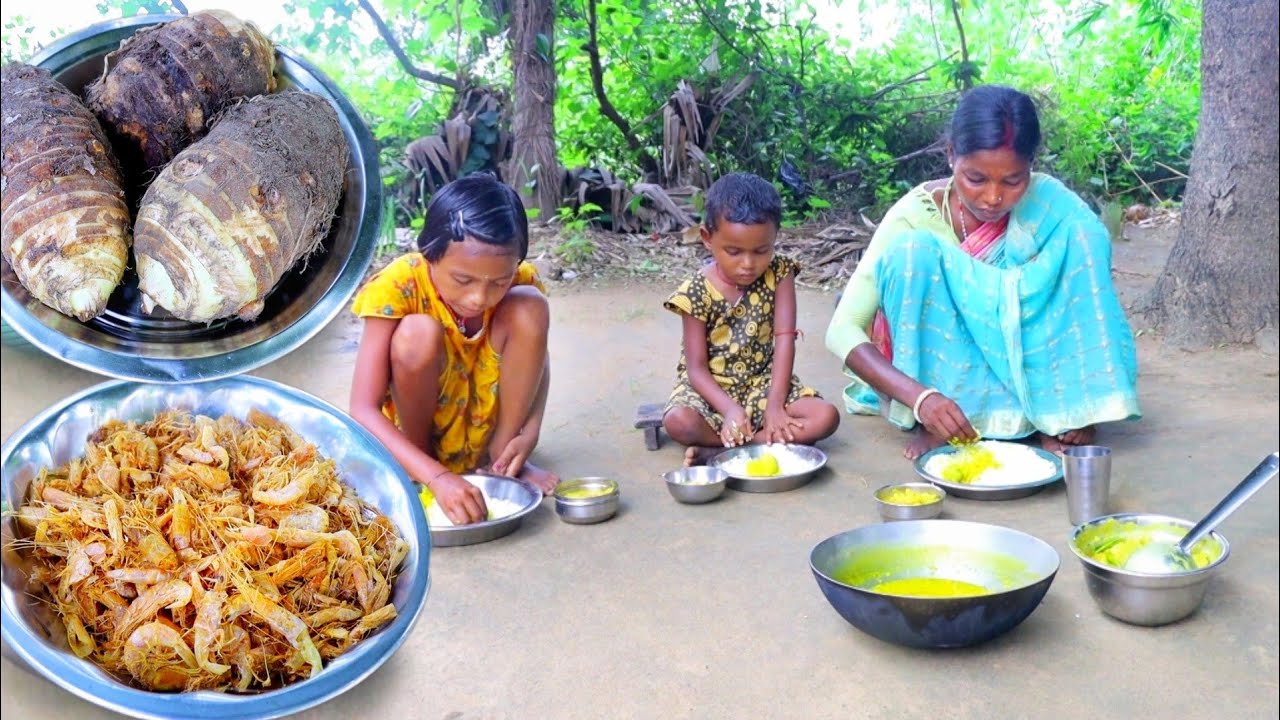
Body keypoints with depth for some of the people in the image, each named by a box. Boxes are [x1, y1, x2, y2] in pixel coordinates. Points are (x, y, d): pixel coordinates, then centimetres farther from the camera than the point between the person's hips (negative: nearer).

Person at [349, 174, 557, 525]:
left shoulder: (520, 281, -16)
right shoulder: (397, 285, -25)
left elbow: (536, 360, 0)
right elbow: (362, 411, -29)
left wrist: (529, 431, -20)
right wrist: (437, 477, -41)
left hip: (488, 427, 3)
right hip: (419, 444, -2)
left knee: (529, 305, -21)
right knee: (419, 332, -32)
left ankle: (499, 459, -10)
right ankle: (416, 473, -9)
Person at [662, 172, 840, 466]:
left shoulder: (779, 274, -6)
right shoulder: (696, 293, -13)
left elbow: (785, 340, -12)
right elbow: (696, 367, -14)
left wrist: (775, 405, -22)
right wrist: (729, 409, -32)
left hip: (764, 384, 3)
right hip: (711, 390, -3)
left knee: (826, 417, -22)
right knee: (678, 422, -34)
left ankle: (719, 451, -23)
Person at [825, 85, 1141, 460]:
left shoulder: (1051, 204, -13)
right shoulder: (916, 214, -19)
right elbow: (842, 330, -24)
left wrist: (1082, 396, -27)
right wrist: (920, 397, -39)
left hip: (1023, 366, 2)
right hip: (941, 375, -2)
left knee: (1081, 234, -19)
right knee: (912, 250, -28)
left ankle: (1060, 412, -14)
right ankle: (932, 423, -20)